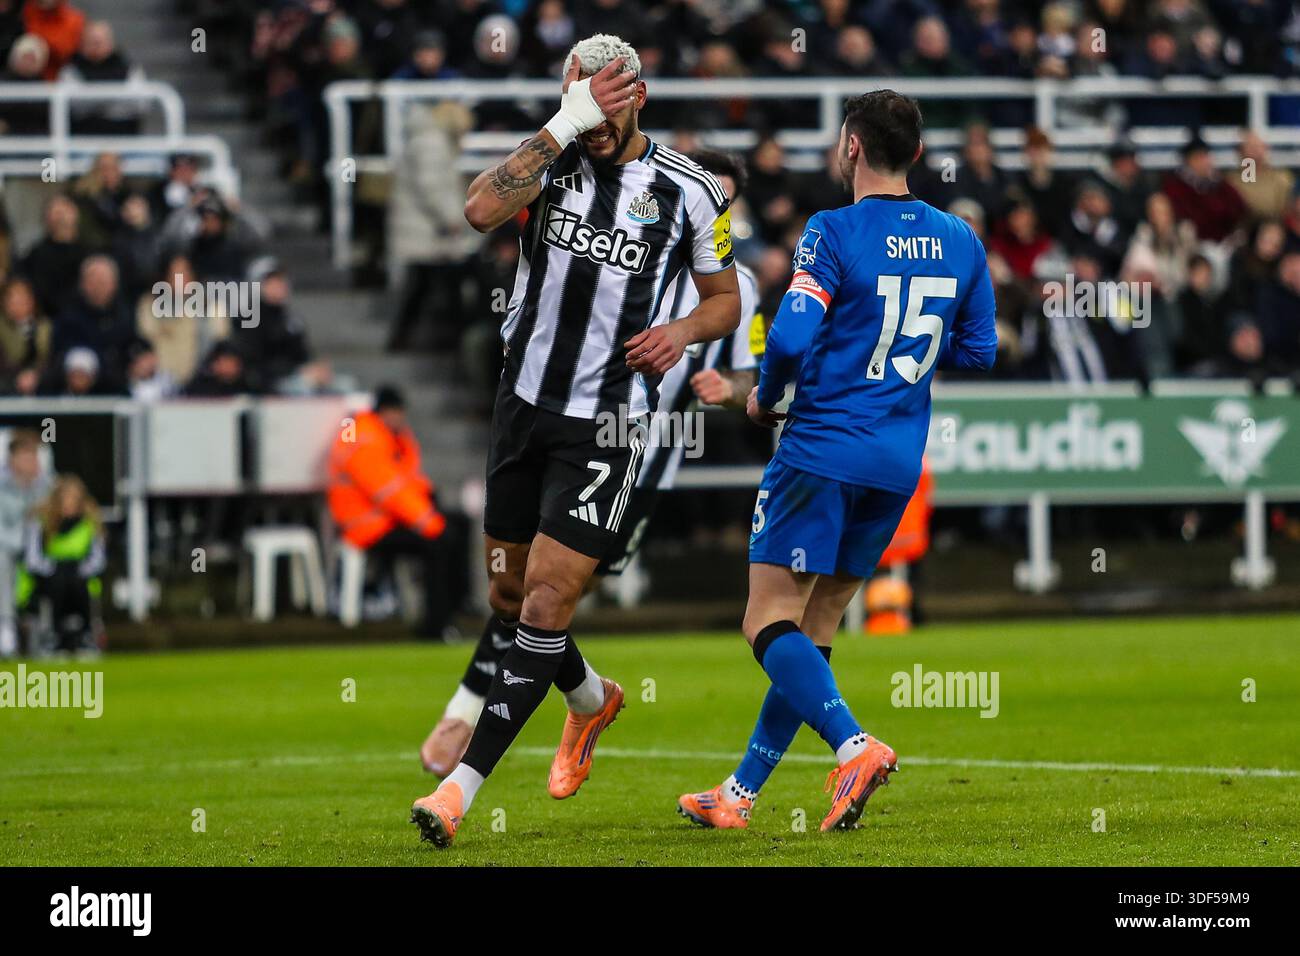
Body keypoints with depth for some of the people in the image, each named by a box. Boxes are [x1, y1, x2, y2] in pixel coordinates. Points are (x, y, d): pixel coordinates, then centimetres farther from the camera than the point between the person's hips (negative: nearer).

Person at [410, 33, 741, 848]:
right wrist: (566, 125, -25)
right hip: (525, 405, 4)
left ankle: (463, 788, -11)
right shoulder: (554, 162, -1)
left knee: (545, 605, -11)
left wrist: (682, 331, -11)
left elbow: (726, 297, 11)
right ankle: (593, 701, 44)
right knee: (509, 595, 14)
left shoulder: (687, 191, -3)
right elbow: (481, 210, -23)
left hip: (607, 424, -4)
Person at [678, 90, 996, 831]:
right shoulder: (960, 241, 6)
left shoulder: (834, 234, -11)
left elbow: (792, 339, -18)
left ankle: (855, 744, -28)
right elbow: (979, 351, 13)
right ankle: (740, 796, 17)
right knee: (813, 631, 12)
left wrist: (765, 395, 2)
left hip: (823, 450, -6)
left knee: (770, 623, -5)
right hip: (900, 464, 6)